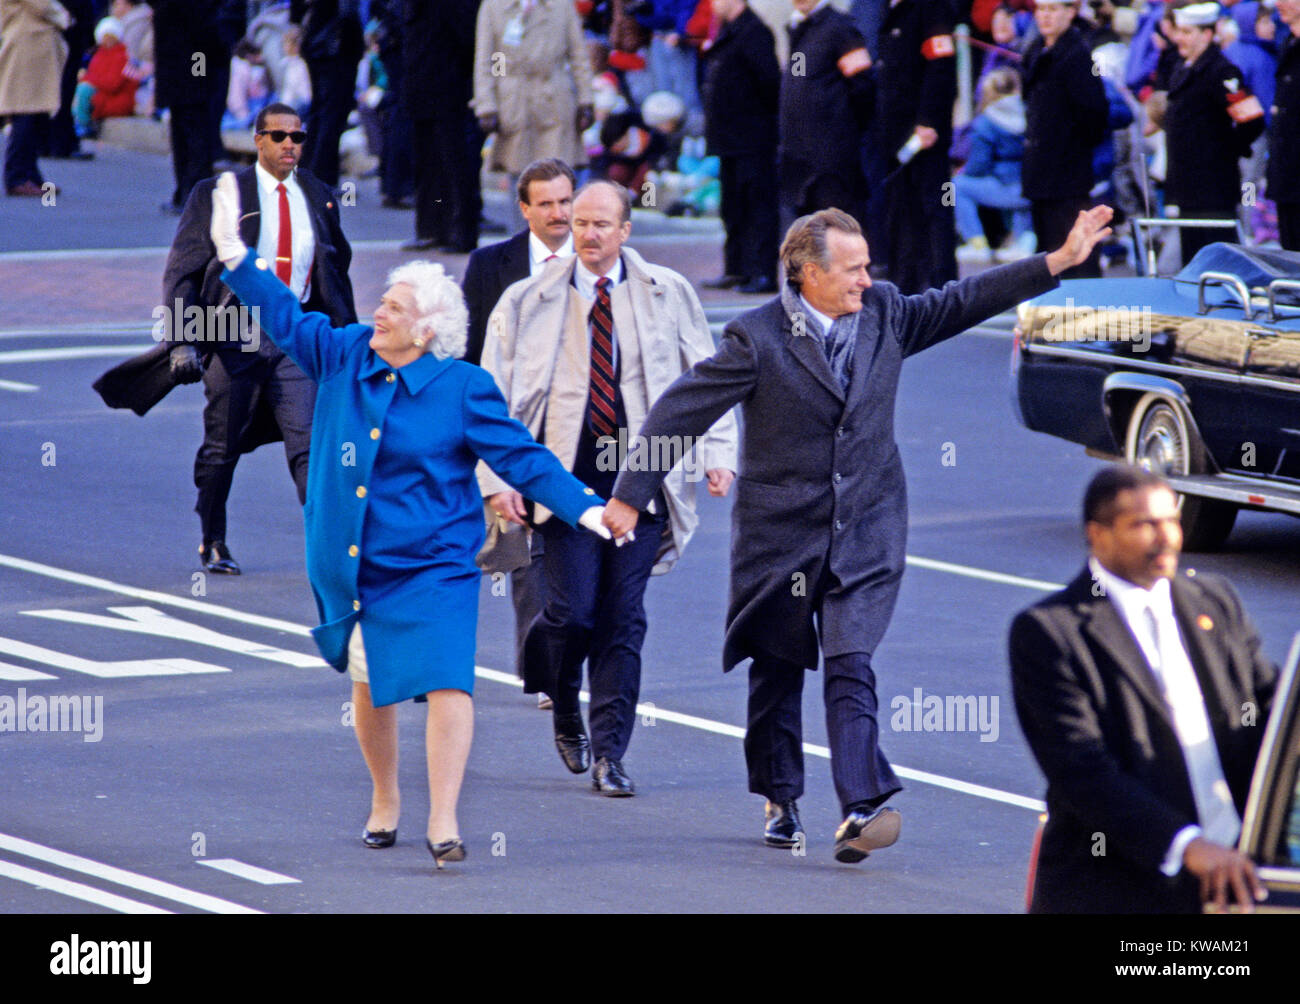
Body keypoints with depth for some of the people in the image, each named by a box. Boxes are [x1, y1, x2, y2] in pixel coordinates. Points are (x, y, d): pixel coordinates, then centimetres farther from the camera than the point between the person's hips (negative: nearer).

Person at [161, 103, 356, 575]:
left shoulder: (318, 198, 9)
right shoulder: (218, 195, -2)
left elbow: (337, 272, 20)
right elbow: (182, 271, -4)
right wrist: (183, 341, -13)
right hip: (235, 335, -2)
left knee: (310, 439, -10)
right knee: (223, 446, 8)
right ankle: (212, 543, 26)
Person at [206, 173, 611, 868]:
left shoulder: (464, 389, -8)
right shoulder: (343, 356, 2)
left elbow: (521, 456, -7)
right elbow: (284, 317, 10)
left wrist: (583, 508, -13)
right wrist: (233, 251, 4)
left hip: (433, 565, -4)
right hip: (352, 565, 4)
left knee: (446, 681, -15)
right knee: (369, 683, 14)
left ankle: (442, 820, -12)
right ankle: (384, 802, 33)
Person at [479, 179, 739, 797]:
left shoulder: (667, 296, 7)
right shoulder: (527, 303, 5)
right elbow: (495, 396, 4)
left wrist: (718, 454, -2)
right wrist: (497, 479, -6)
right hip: (566, 476, -1)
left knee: (623, 619, -1)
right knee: (573, 611, -11)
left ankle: (609, 755, 5)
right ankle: (566, 711, 19)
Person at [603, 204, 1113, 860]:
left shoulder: (884, 314, 3)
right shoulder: (757, 338, -11)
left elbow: (961, 302, 12)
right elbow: (680, 412, -7)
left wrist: (1059, 262, 8)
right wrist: (631, 495, -7)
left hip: (865, 535, 2)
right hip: (780, 534, -1)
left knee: (851, 666, -13)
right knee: (776, 672, 11)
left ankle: (860, 810, -24)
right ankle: (780, 802, 30)